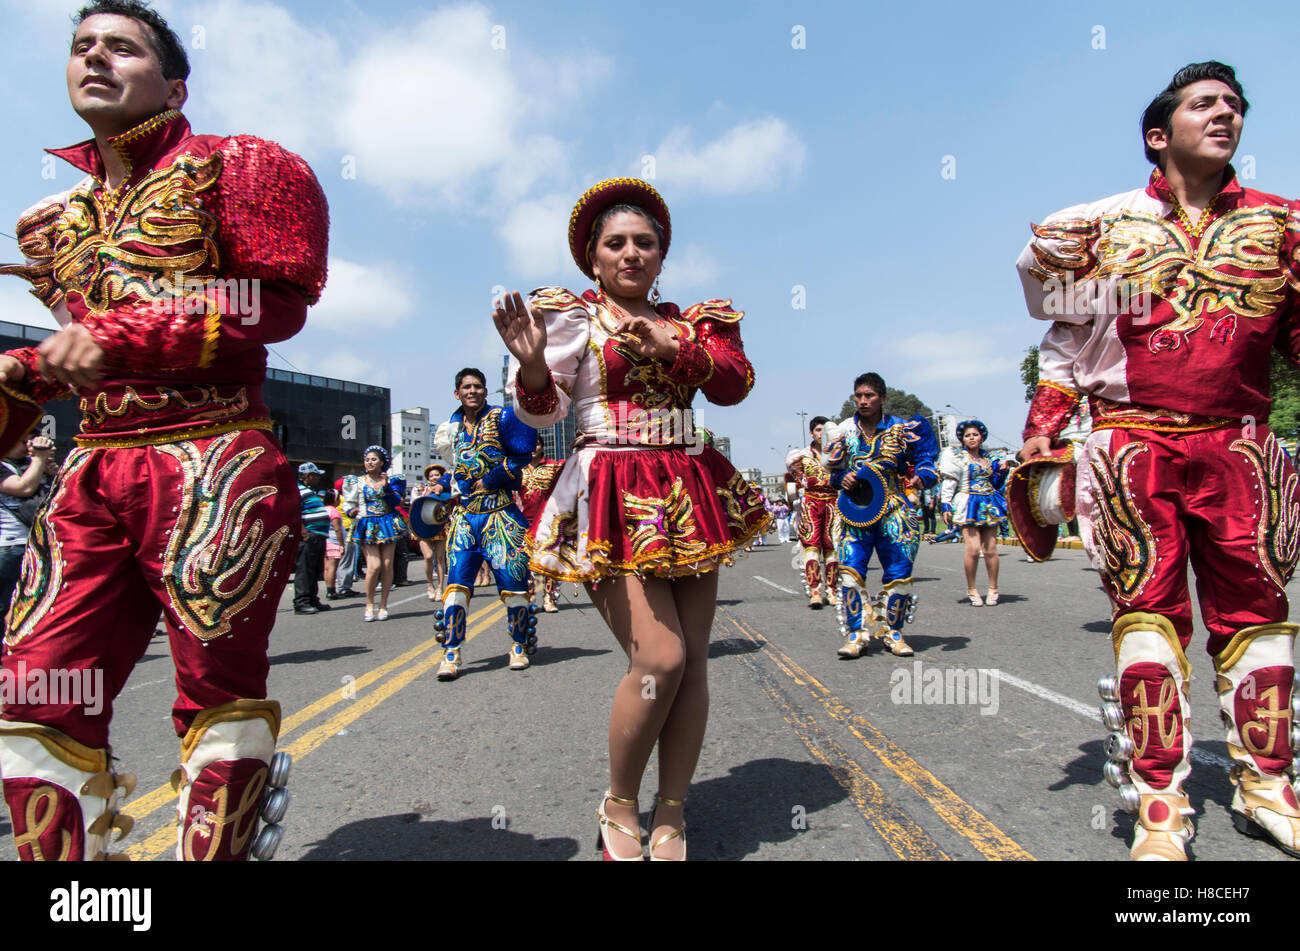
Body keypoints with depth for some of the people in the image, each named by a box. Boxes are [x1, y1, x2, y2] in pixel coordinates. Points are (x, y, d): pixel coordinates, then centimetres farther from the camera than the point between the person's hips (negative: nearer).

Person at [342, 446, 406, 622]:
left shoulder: (390, 481, 8)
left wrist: (387, 485, -14)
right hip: (367, 526, -1)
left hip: (387, 524, 1)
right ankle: (369, 605, 3)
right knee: (374, 565, -13)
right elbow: (348, 503, 12)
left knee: (387, 565, -2)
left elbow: (396, 502, -2)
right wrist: (352, 511, -10)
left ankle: (383, 606, 9)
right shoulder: (358, 482, 8)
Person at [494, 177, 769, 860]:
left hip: (688, 494, 5)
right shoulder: (570, 313, 5)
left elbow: (735, 381, 2)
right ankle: (617, 807, 11)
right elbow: (543, 413, -3)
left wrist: (675, 347, -13)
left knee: (693, 661, 2)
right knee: (659, 657, -15)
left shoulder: (684, 320, 18)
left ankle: (671, 820, 18)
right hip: (613, 497, -5)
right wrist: (531, 365, -23)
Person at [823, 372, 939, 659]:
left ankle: (892, 632, 20)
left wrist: (922, 476, -17)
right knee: (851, 570, -9)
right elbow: (833, 471, 14)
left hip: (895, 512, 0)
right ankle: (856, 633, 1)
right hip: (856, 512, 1)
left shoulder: (902, 429, 1)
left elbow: (924, 460, 5)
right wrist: (842, 479, -8)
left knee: (898, 573, 2)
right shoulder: (843, 432, 6)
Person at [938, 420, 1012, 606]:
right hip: (968, 505, -4)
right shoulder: (958, 456, 4)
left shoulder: (988, 459, 18)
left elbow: (996, 485, 27)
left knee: (990, 549, -3)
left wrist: (1003, 472, 8)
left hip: (988, 506, 4)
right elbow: (948, 483, -3)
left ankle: (993, 588, 11)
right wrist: (946, 505, -12)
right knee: (973, 549, -14)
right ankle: (971, 589, 1)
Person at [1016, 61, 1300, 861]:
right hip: (1133, 443, -2)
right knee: (1148, 605, -2)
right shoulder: (1106, 225, 8)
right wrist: (1042, 430, -1)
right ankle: (1160, 802, 6)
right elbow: (1068, 340, 8)